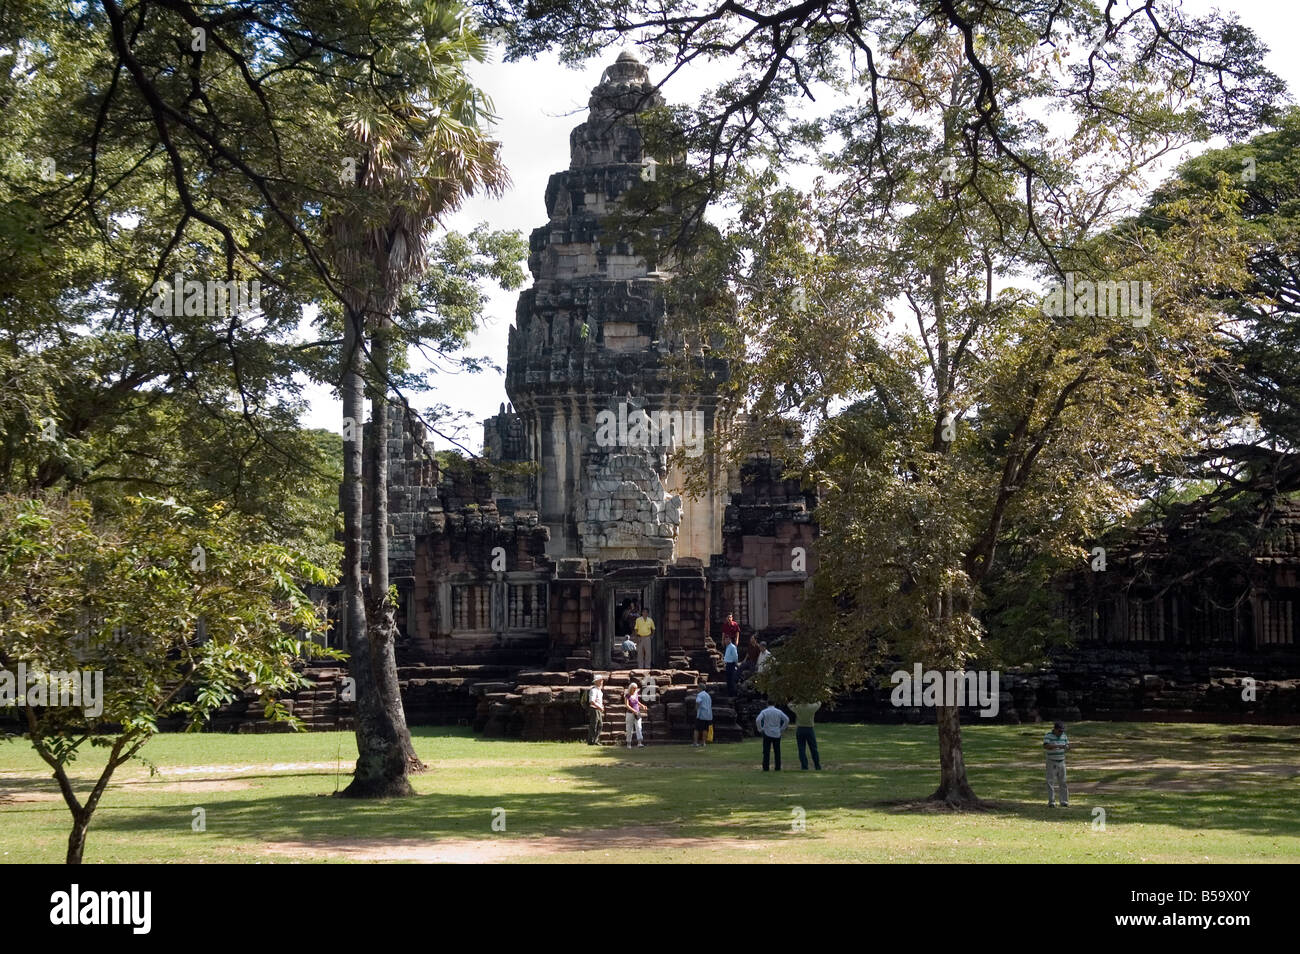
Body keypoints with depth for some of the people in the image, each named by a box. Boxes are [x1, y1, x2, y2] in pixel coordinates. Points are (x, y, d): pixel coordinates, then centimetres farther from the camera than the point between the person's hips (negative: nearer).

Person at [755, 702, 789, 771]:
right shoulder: (779, 711, 6)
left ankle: (765, 768, -4)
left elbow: (758, 720, -16)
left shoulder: (764, 712, -1)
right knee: (777, 751, 7)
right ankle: (778, 767, 5)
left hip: (767, 734, -2)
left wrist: (760, 729, -4)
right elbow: (787, 720, -2)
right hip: (777, 734, 2)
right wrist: (782, 729, 5)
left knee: (766, 752, 0)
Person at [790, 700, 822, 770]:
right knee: (813, 749, 9)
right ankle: (817, 766, 12)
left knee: (802, 750, 2)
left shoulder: (797, 708, -9)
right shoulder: (812, 707, -9)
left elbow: (790, 705, 13)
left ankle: (804, 767, -4)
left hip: (800, 730, 0)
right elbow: (819, 703, 14)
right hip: (810, 730, 0)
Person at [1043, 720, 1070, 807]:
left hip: (1061, 762, 4)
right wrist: (1058, 746, -38)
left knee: (1063, 782, 3)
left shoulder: (1064, 736, 3)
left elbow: (1068, 745, 9)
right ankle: (1051, 802, -2)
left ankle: (1064, 802, 7)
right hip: (1051, 762, -4)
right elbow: (1045, 746, -29)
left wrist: (1066, 746, -17)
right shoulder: (1048, 736, -13)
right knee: (1051, 782, -5)